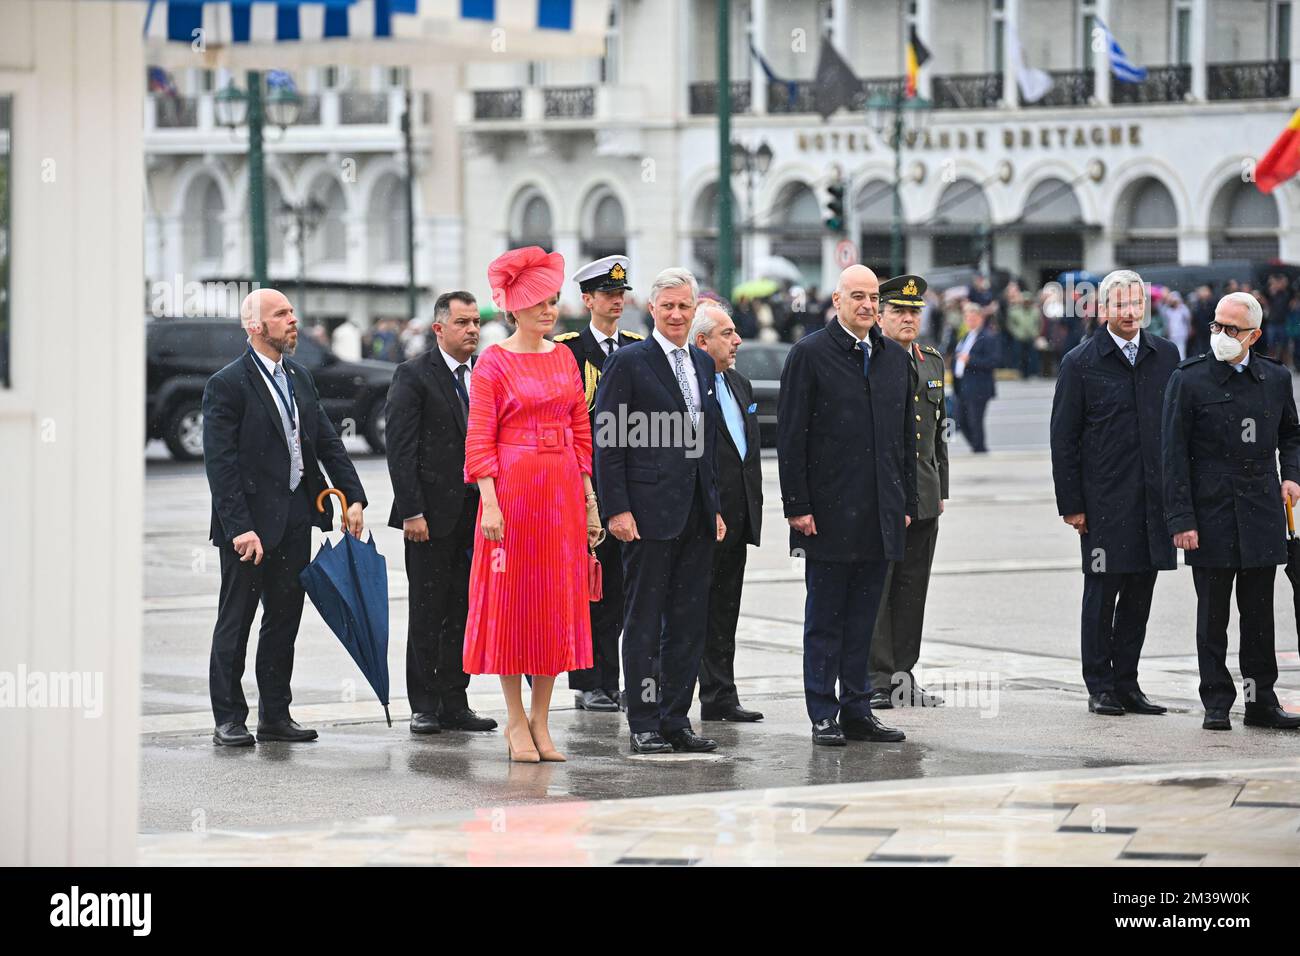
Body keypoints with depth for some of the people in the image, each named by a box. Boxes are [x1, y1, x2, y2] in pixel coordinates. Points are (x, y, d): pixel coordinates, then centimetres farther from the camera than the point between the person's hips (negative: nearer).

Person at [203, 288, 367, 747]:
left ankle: (275, 716, 19)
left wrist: (353, 497, 0)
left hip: (295, 520, 7)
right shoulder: (227, 385, -10)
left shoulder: (300, 378, 13)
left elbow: (328, 442, 13)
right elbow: (220, 464, -15)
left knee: (284, 619, 11)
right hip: (250, 522, -7)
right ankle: (228, 720, 9)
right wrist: (240, 528, -21)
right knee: (235, 622, 2)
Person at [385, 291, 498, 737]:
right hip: (432, 515, -5)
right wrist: (411, 512, -15)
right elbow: (400, 448, -9)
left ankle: (454, 703, 12)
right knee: (427, 612, 0)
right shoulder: (413, 376, -5)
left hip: (477, 513, 5)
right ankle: (424, 705, 6)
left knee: (464, 611, 7)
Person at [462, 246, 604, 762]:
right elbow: (479, 439, -8)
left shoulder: (564, 357, 12)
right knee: (511, 600, 0)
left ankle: (541, 721, 12)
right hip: (513, 488, -5)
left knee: (556, 602, 6)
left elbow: (581, 430, 13)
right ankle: (516, 720, 8)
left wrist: (589, 499, 8)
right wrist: (489, 502, -17)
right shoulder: (494, 362, -4)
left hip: (562, 490, 5)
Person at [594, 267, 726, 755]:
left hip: (696, 514, 6)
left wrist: (715, 507, 15)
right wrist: (616, 509, -14)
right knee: (644, 622, -1)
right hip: (649, 513, -6)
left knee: (689, 622, 8)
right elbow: (606, 442, -8)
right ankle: (644, 726, 3)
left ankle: (676, 720, 14)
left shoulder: (703, 364, 15)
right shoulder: (627, 362, -5)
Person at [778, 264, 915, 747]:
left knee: (863, 618, 9)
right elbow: (790, 435, -7)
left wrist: (907, 502, 11)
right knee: (825, 619, 2)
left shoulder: (894, 358, 12)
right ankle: (824, 716, 5)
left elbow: (907, 435, 16)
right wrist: (796, 505, -12)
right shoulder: (809, 354, -5)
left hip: (880, 515, 5)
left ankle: (858, 711, 14)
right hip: (828, 513, -5)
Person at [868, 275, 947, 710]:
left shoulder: (932, 362, 15)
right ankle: (877, 680, -1)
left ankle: (903, 675, 14)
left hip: (923, 496, 6)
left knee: (912, 588, 8)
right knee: (875, 589, -4)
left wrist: (940, 489, 18)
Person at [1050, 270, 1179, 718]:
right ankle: (1100, 686, 9)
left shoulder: (1165, 355, 8)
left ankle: (1126, 684, 16)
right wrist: (1070, 504, -6)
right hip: (1104, 502, -4)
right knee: (1101, 594, 0)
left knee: (1139, 594, 7)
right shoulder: (1080, 362, -2)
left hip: (1154, 498, 4)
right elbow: (1063, 438, -2)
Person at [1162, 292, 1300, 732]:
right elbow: (1174, 455, -6)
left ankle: (1262, 700, 15)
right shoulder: (1188, 379, -4)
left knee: (1259, 612, 8)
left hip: (1262, 514, 3)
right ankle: (1217, 703, 8)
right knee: (1213, 615, 2)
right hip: (1211, 512, -3)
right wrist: (1181, 520, -11)